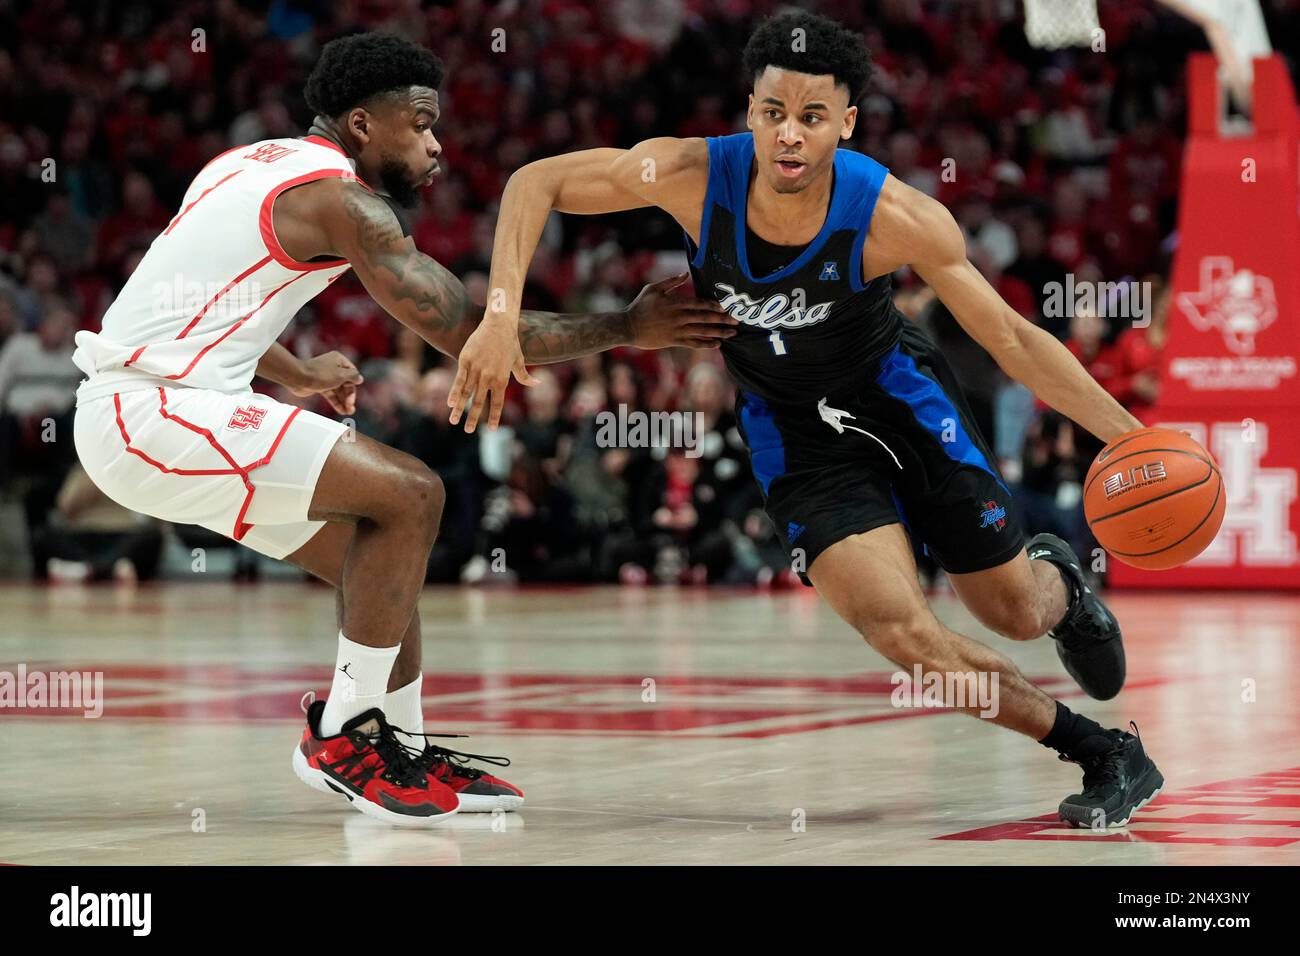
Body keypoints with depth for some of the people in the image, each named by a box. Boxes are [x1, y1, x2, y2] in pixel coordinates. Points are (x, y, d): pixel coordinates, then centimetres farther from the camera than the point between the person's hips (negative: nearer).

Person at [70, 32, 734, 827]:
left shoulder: (258, 162, 17)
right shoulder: (343, 199, -11)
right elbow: (469, 332, -13)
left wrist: (297, 375, 34)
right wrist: (626, 329, -8)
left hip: (134, 409, 10)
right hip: (152, 413, -10)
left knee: (384, 548, 14)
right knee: (410, 494, -15)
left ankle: (405, 751, 22)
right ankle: (344, 737, -6)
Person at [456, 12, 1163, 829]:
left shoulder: (895, 217, -28)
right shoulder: (692, 177, -27)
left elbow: (1012, 340, -18)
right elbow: (537, 182, -14)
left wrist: (1131, 436, -23)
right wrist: (503, 315, -27)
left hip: (897, 395, 0)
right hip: (793, 428, 0)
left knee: (1015, 610, 7)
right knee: (899, 631, -17)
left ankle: (1059, 582, 49)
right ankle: (1102, 753, 1)